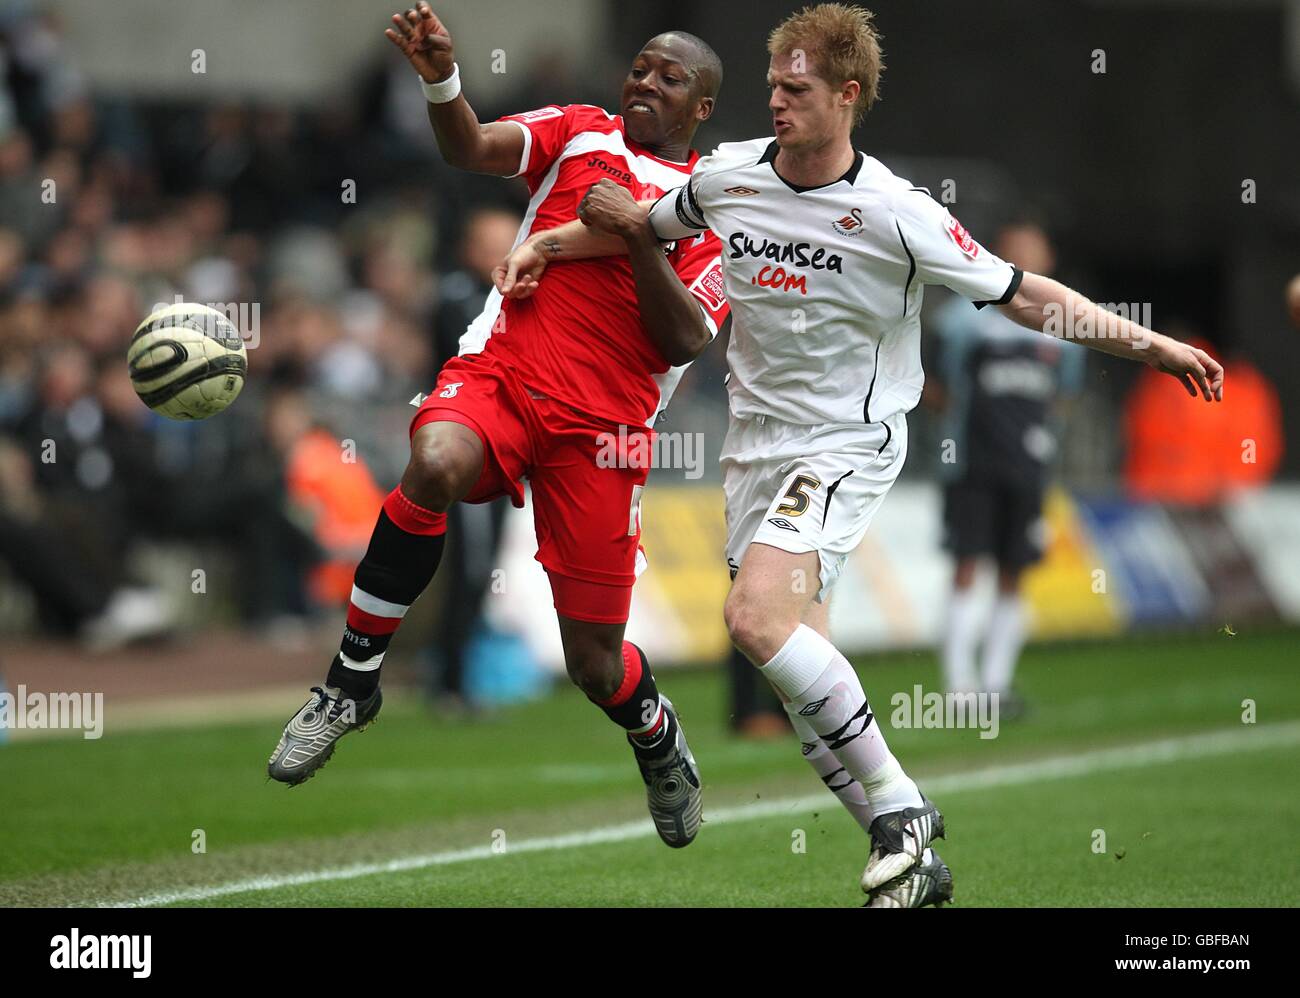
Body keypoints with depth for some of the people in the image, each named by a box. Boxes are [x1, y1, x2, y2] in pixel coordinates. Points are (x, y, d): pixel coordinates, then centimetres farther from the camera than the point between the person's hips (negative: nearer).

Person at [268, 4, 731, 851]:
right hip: (502, 369, 0)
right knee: (436, 463, -37)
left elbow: (683, 342, -3)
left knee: (596, 664, -1)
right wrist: (440, 78, -26)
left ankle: (658, 738, 38)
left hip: (603, 426, 0)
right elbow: (473, 149, -7)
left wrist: (639, 235, -13)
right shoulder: (581, 133, 12)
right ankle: (351, 685, -21)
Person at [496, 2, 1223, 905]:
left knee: (758, 617, -27)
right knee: (796, 657, 2)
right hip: (756, 440, 6)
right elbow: (644, 224, 23)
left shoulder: (895, 214, -14)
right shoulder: (727, 175, 0)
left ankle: (898, 805, -14)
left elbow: (1021, 295, -9)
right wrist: (545, 247, 15)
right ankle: (914, 861, 10)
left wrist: (1147, 345, -14)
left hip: (848, 442, -6)